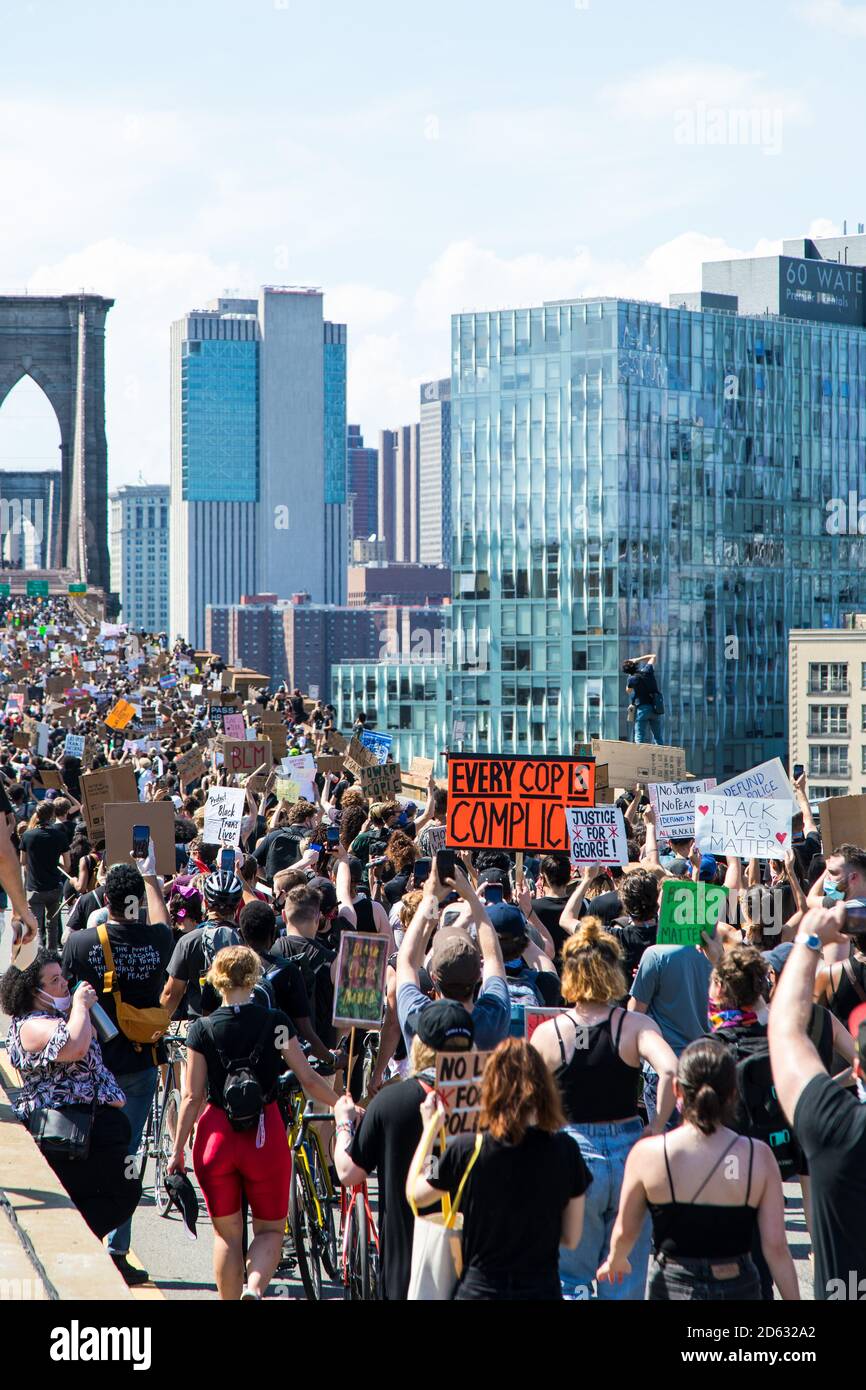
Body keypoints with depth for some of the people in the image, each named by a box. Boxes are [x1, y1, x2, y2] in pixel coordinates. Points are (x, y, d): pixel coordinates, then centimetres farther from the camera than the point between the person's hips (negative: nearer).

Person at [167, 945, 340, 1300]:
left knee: (226, 1233, 14)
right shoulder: (275, 1022, -4)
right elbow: (309, 1079, -3)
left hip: (217, 1135, 1)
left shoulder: (202, 1029, -4)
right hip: (265, 1135, 0)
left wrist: (178, 1149, 3)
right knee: (270, 1229, 11)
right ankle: (254, 1287, -15)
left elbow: (192, 1097, -4)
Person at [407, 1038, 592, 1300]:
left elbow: (414, 1195, 8)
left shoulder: (466, 1150, -12)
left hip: (479, 1289, -1)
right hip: (543, 1290, 1)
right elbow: (571, 1238, 1)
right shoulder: (565, 1151, -8)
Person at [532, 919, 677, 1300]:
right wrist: (656, 1129, -13)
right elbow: (670, 1071, -23)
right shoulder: (635, 1025, -6)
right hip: (628, 1152, 1)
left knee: (570, 1281, 13)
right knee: (625, 1278, 14)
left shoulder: (548, 1033, -5)